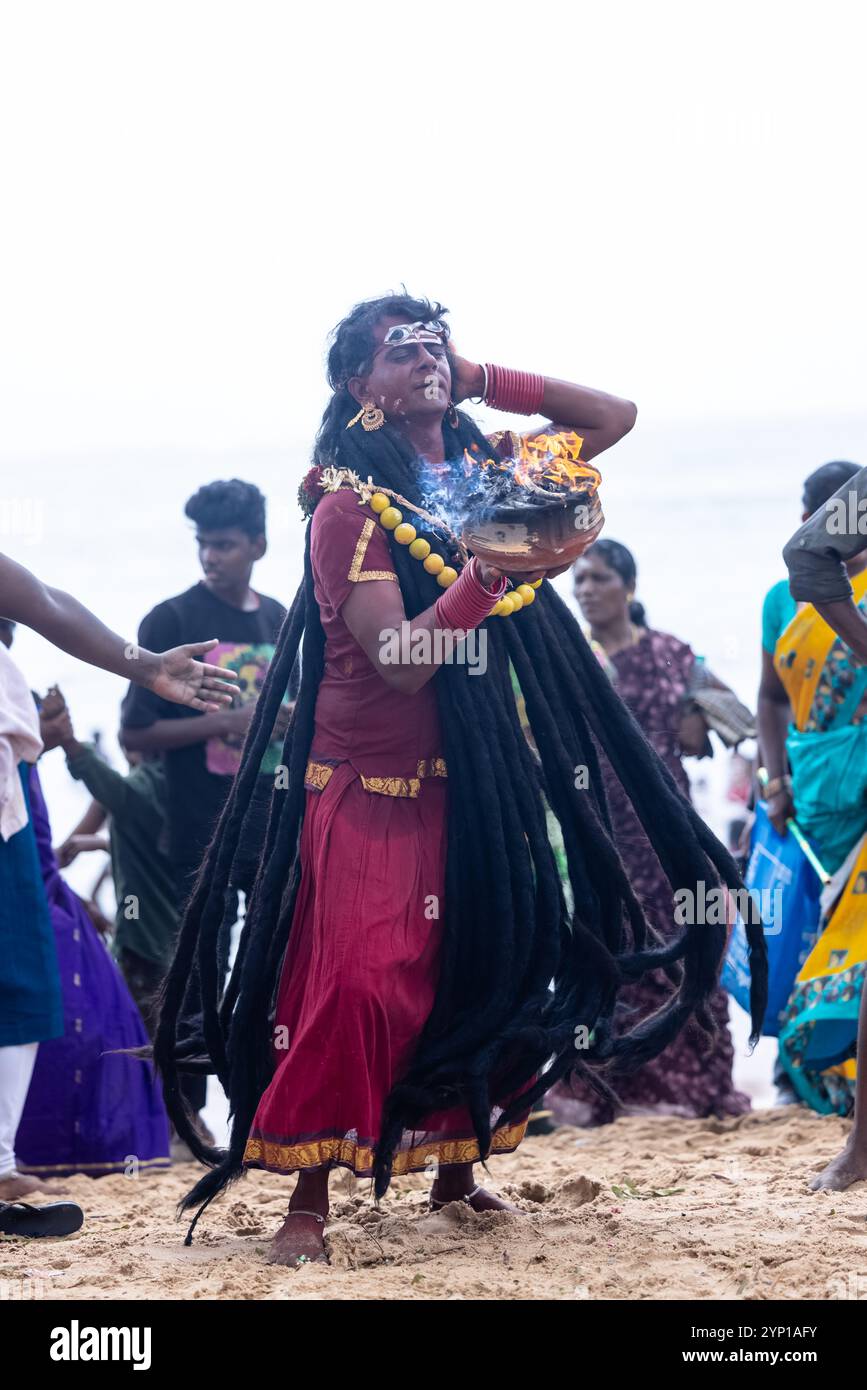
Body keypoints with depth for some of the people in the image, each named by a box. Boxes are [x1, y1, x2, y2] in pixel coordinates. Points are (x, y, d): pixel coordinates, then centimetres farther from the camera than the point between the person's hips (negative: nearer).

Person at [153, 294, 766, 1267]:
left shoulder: (485, 470, 7)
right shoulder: (350, 506, -11)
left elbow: (613, 417, 12)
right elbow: (399, 660, -19)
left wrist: (484, 381, 3)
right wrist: (482, 576, -31)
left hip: (475, 779, 6)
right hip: (367, 784, -6)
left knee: (478, 965, 8)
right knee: (355, 978, -14)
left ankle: (455, 1167, 22)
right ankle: (308, 1200, -11)